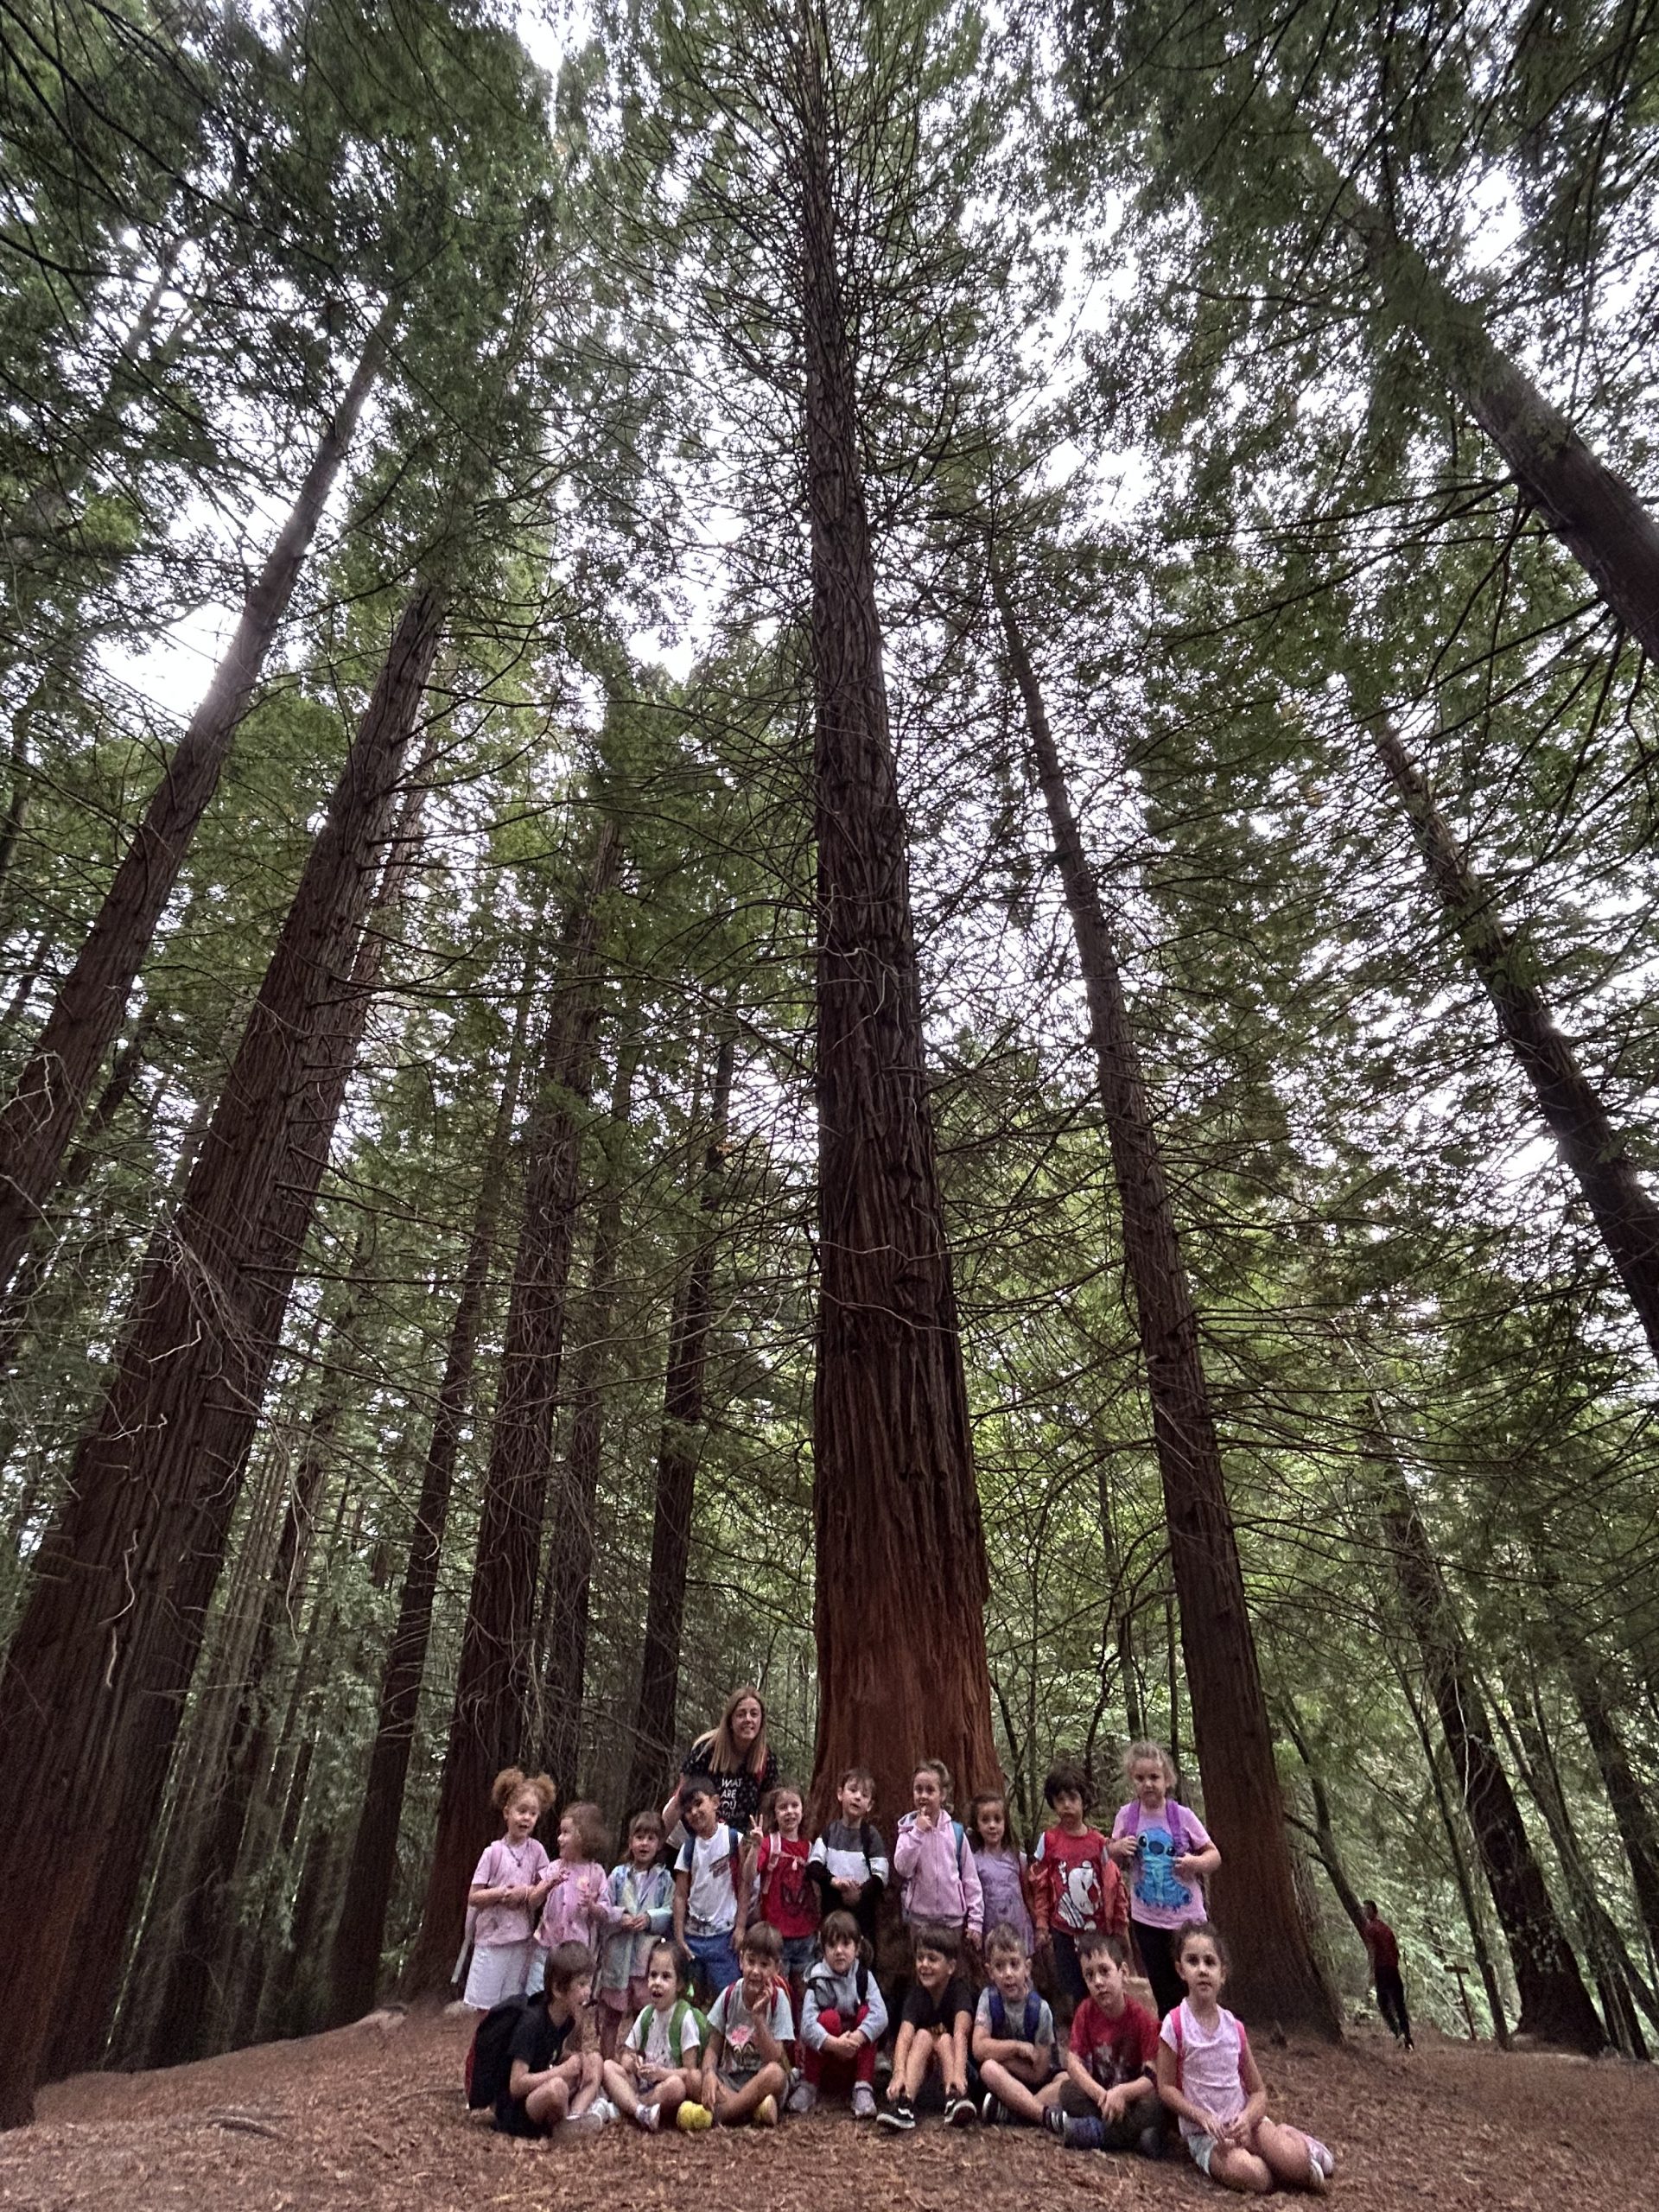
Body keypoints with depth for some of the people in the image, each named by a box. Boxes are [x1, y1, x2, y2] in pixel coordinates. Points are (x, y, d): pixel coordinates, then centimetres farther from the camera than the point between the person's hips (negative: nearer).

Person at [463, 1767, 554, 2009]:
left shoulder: (536, 1850, -1)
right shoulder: (494, 1852, -7)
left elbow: (540, 1896, -2)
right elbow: (473, 1897, -6)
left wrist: (525, 1893, -21)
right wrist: (503, 1892, -18)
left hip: (523, 1941, 2)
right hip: (492, 1938, -2)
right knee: (485, 2007, 3)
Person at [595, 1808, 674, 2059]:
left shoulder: (664, 1878, -1)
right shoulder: (619, 1874, 0)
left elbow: (671, 1913, -4)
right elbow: (603, 1907, -1)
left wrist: (650, 1918, -19)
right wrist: (620, 1917, -17)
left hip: (648, 1953, 0)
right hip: (618, 1951, 0)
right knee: (611, 2015, 13)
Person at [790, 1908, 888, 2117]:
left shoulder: (864, 1976, -7)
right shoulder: (818, 1979, -14)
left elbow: (880, 2015, -22)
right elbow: (807, 2025, -27)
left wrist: (857, 2038, -38)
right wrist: (834, 2044, -41)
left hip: (857, 2057, 2)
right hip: (825, 2057, -2)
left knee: (865, 2012, -21)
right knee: (829, 2017, -29)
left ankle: (863, 2088, -19)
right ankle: (808, 2085, -14)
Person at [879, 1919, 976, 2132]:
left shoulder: (959, 1991, -13)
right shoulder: (916, 1995, -6)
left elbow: (960, 2033, -33)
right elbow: (904, 2036, -23)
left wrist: (958, 2073, -52)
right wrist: (899, 2072, -44)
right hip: (922, 2075, 2)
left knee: (944, 2040, -26)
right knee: (923, 2036, -25)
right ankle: (904, 2102, -43)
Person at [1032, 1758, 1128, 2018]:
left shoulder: (1098, 1841, -6)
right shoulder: (1049, 1840, -8)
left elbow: (1113, 1884, 2)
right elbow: (1039, 1884, -2)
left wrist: (1121, 1923, 7)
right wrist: (1041, 1925, -1)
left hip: (1097, 1928, 1)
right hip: (1064, 1929, 0)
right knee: (1071, 1992, 7)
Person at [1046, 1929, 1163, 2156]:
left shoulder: (1142, 2018, -16)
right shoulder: (1086, 2011, -7)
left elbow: (1153, 2077, -19)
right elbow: (1073, 2062, -11)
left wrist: (1121, 2093, -35)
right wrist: (1102, 2095, -26)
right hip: (1100, 2093, 2)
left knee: (1153, 2109, -34)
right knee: (1069, 2092, -24)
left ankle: (1080, 2128, -27)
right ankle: (1134, 2136, -24)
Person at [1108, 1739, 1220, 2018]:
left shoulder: (1183, 1816, -13)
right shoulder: (1126, 1816, -8)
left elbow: (1215, 1856, -4)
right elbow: (1113, 1860, 5)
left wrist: (1197, 1862, -25)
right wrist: (1118, 1849, -17)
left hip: (1187, 1917, -2)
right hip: (1147, 1920, 2)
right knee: (1164, 1993, 14)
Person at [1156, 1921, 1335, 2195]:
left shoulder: (1235, 2028, 0)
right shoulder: (1175, 2025, -13)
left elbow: (1258, 2091, 6)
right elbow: (1166, 2087, -7)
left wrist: (1247, 2118, -15)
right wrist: (1203, 2117, -20)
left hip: (1243, 2121, 3)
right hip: (1204, 2132, -3)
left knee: (1294, 2165, -24)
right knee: (1251, 2174, -31)